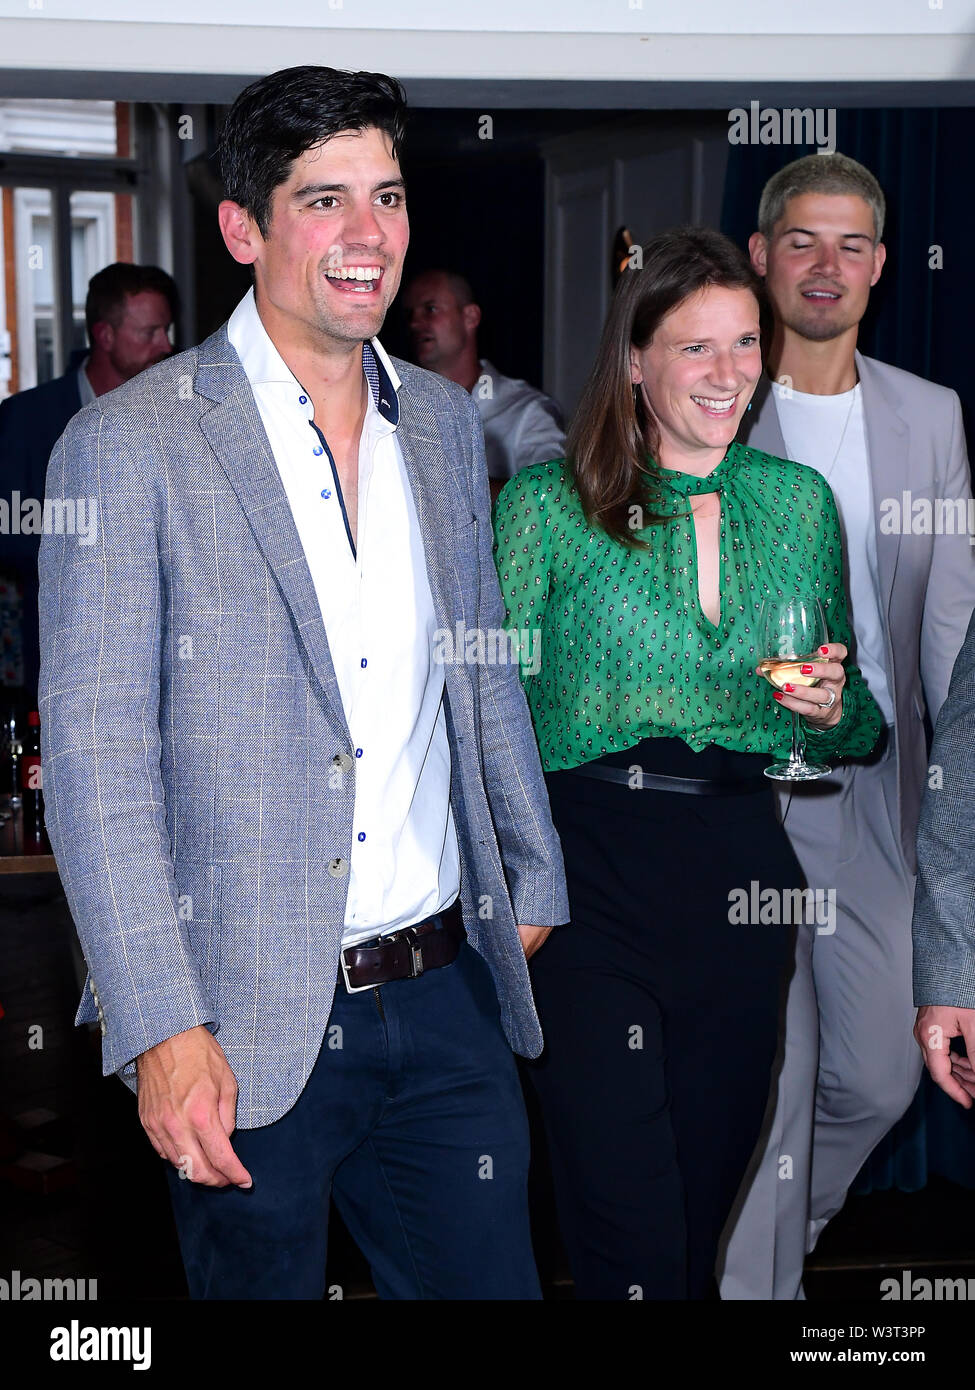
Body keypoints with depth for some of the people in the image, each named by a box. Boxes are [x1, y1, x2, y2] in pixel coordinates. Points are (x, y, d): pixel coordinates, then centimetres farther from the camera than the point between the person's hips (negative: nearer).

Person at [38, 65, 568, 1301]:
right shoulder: (129, 444, -9)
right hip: (248, 1024, -4)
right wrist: (162, 1031, -17)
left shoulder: (445, 421, 9)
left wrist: (534, 883, 21)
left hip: (449, 1000, 5)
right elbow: (94, 757, -12)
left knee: (489, 1281, 13)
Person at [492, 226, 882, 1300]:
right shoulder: (546, 505, -1)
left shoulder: (800, 502, 10)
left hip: (742, 881, 4)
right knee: (630, 1245, -6)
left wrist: (832, 709, -5)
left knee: (704, 1206, 14)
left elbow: (859, 728, 18)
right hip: (585, 877, -3)